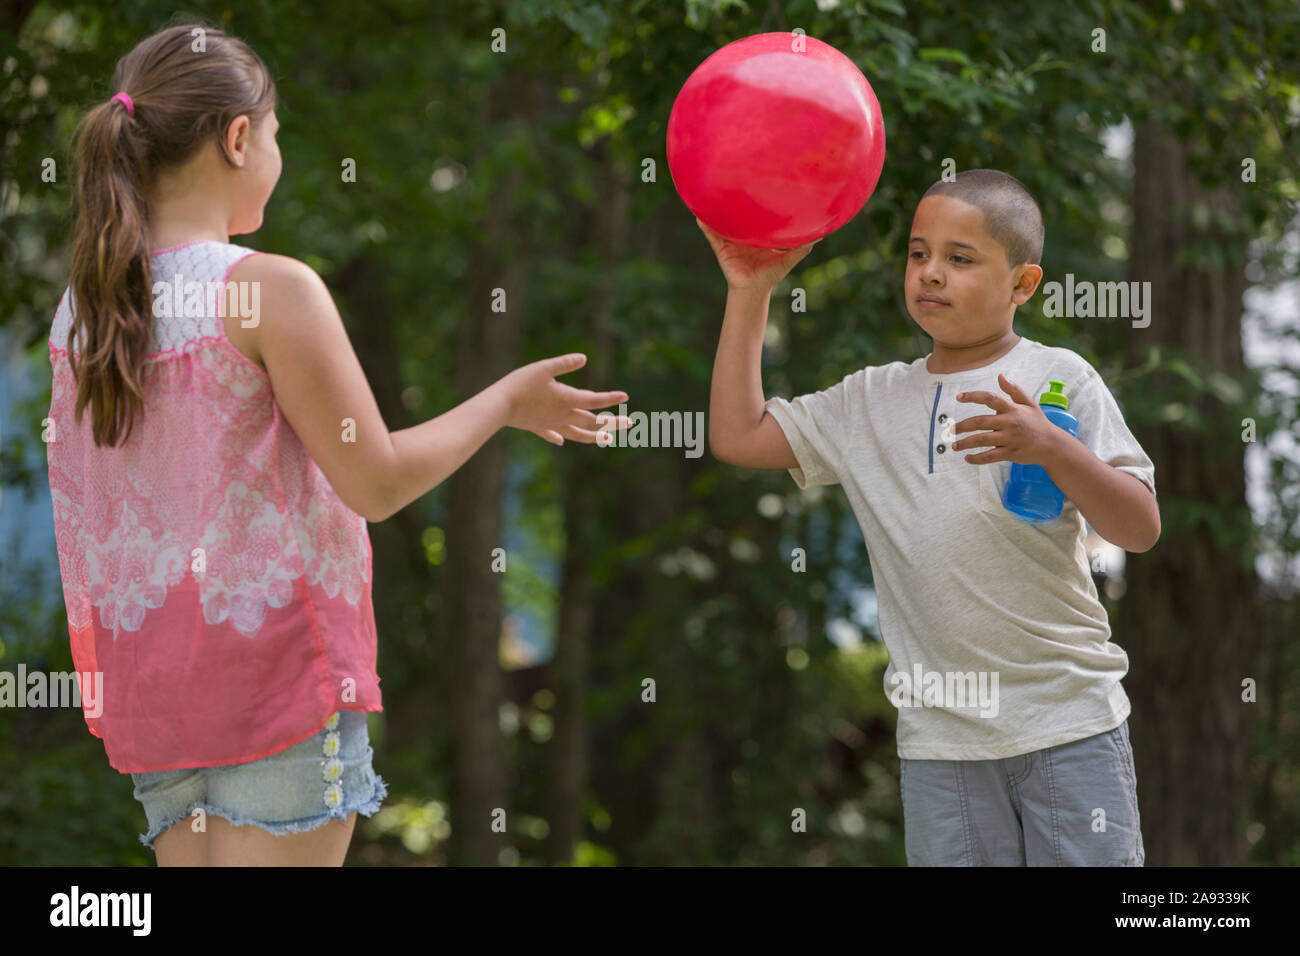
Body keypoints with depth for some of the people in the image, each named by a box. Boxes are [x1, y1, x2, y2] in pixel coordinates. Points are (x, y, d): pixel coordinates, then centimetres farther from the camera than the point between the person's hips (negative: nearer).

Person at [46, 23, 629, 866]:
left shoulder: (79, 309, 5)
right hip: (275, 661, -6)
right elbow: (377, 482, -10)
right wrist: (508, 400, 3)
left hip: (145, 682, 7)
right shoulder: (273, 291, -14)